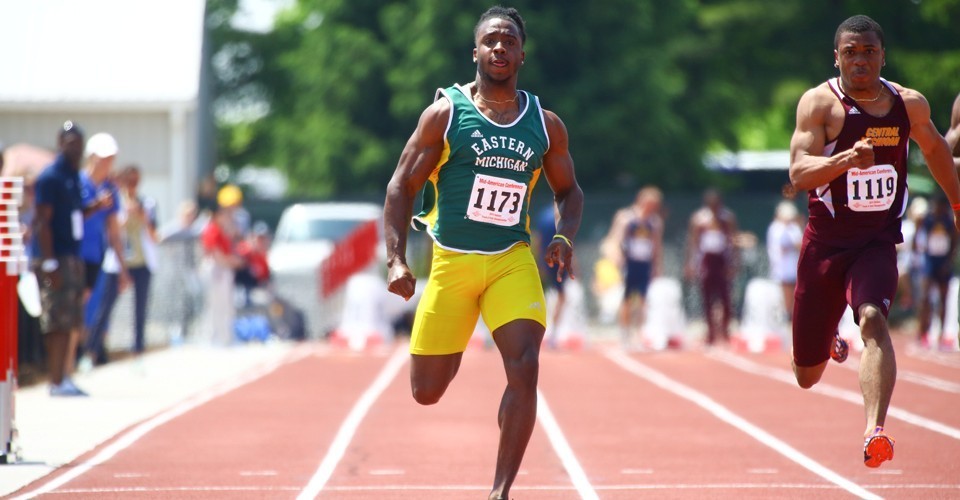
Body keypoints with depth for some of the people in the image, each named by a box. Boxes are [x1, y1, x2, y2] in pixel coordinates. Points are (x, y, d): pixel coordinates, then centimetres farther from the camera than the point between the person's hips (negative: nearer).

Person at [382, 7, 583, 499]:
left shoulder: (545, 124, 4)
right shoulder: (445, 113, -4)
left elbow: (568, 190, 17)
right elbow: (401, 187, -1)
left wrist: (564, 238, -3)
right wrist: (395, 260, -11)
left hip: (512, 260, 1)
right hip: (450, 260, -1)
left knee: (524, 368, -20)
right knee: (426, 391, 3)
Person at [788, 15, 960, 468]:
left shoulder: (910, 104, 2)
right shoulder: (820, 103, -11)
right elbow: (799, 173, -24)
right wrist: (846, 159, -41)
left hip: (878, 243, 1)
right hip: (825, 242, -1)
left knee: (873, 319, -31)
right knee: (807, 377, 10)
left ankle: (875, 431, -43)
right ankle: (828, 343, 49)